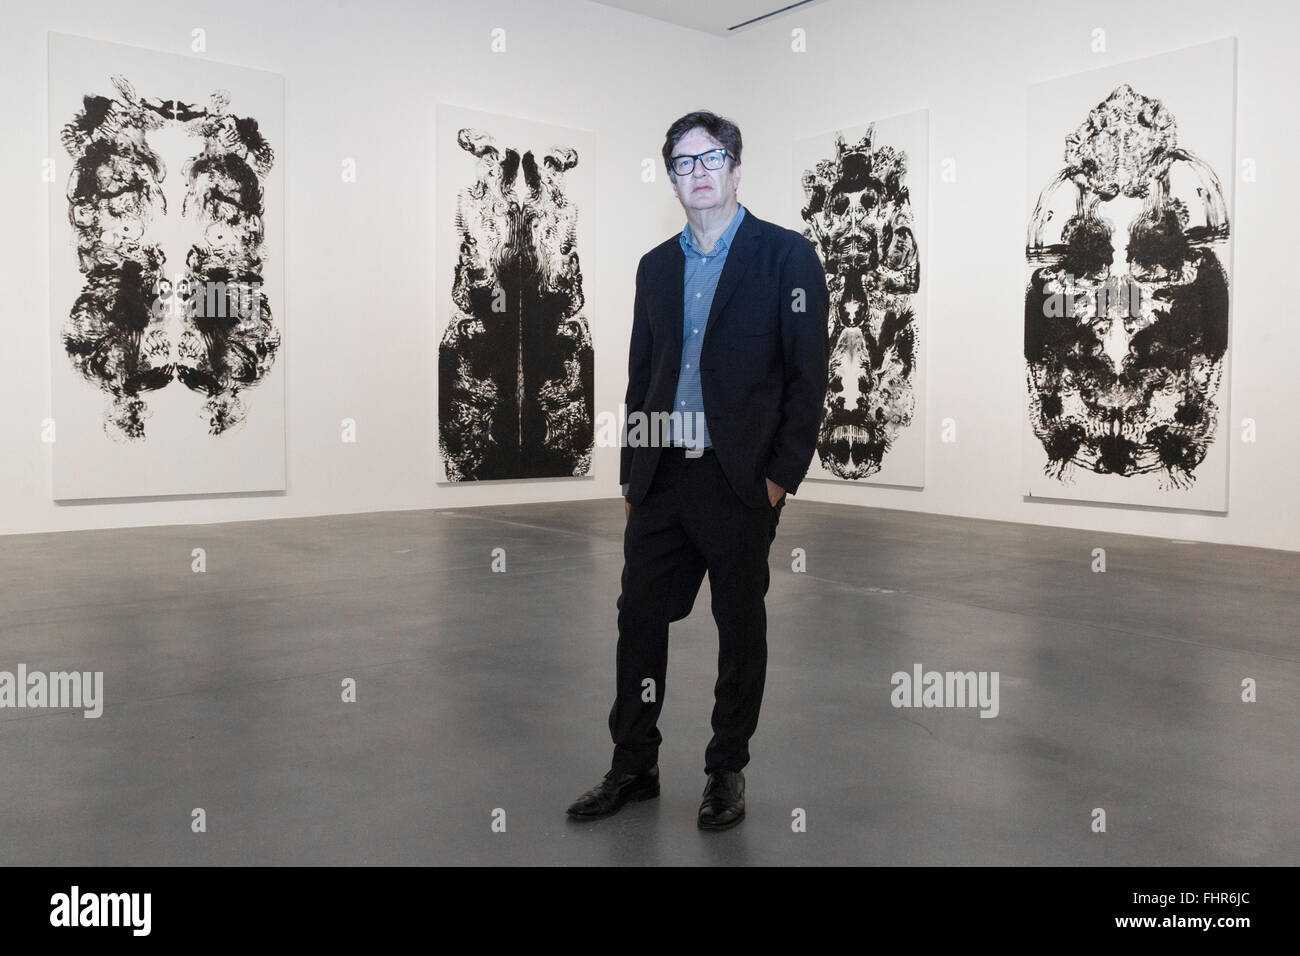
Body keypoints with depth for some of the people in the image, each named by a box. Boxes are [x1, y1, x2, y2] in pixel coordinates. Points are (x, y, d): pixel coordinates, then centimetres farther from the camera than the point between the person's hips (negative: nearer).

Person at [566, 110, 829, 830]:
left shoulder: (786, 255, -1)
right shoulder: (656, 265, 14)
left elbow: (808, 377, -5)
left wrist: (781, 476, -11)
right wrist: (631, 473, 11)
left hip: (740, 482, -4)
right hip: (661, 477, 5)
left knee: (740, 627, 7)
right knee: (640, 618, 8)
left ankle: (728, 771, 24)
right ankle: (633, 767, 24)